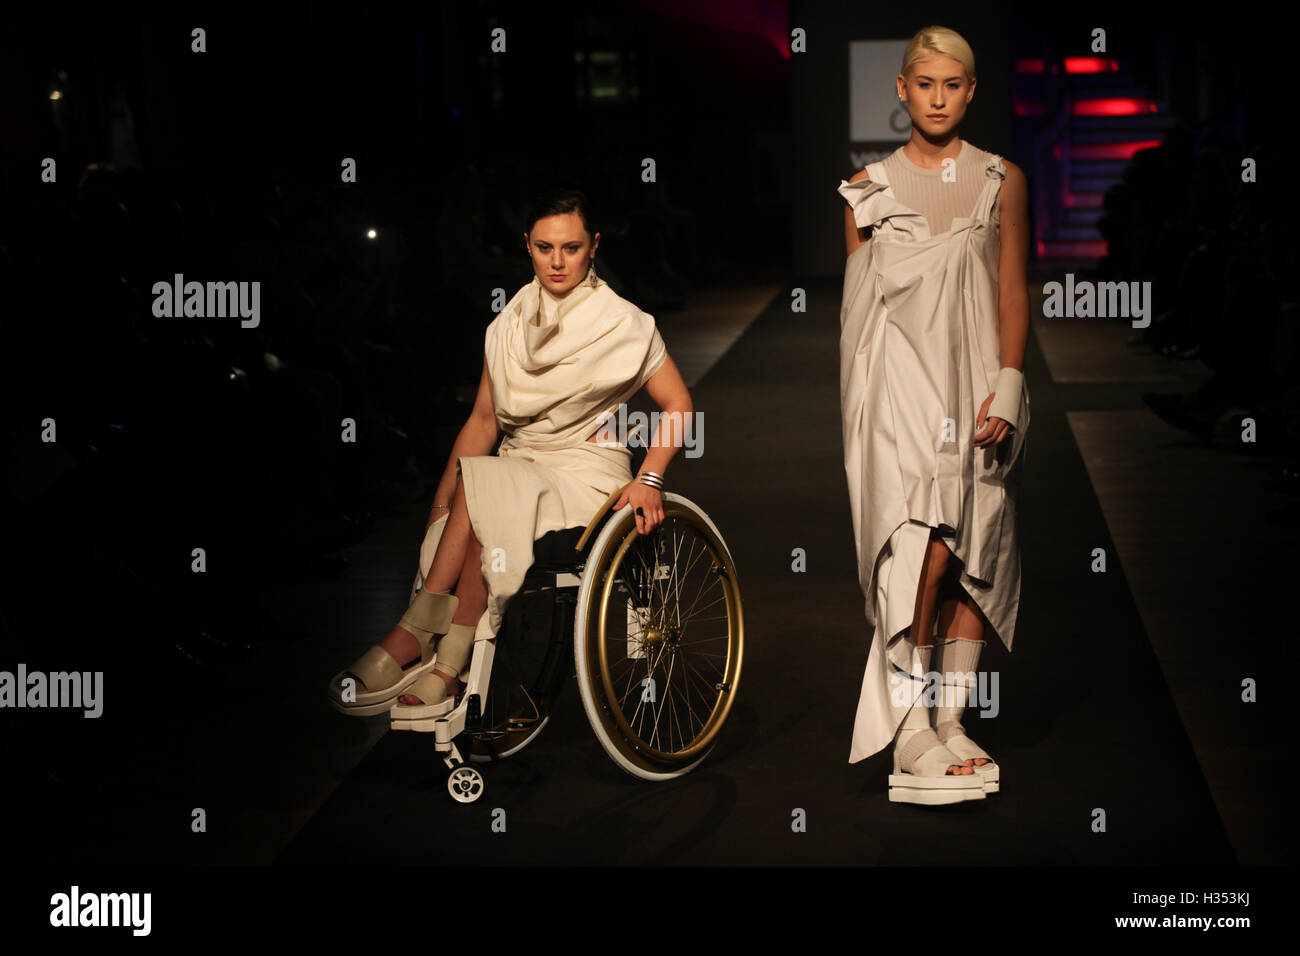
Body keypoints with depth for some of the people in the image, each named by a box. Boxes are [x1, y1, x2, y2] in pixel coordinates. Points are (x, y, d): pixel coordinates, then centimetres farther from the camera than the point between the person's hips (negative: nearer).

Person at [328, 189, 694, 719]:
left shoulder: (622, 324, -2)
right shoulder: (509, 325, 11)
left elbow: (678, 405, 0)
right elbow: (484, 418, 12)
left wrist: (648, 481, -15)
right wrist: (440, 506, 0)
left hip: (585, 477, -4)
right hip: (518, 471, 4)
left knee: (480, 487, -33)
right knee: (457, 515, -30)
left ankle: (411, 638, -30)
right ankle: (443, 665, -38)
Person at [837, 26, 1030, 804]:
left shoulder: (1003, 183, 10)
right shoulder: (870, 188, 9)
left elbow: (1013, 292, 5)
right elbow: (857, 305, 11)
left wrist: (1006, 388, -6)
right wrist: (858, 407, 9)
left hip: (976, 380, 2)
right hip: (898, 384, -2)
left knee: (976, 556, 1)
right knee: (925, 543, -17)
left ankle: (951, 720, 11)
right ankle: (908, 727, -12)